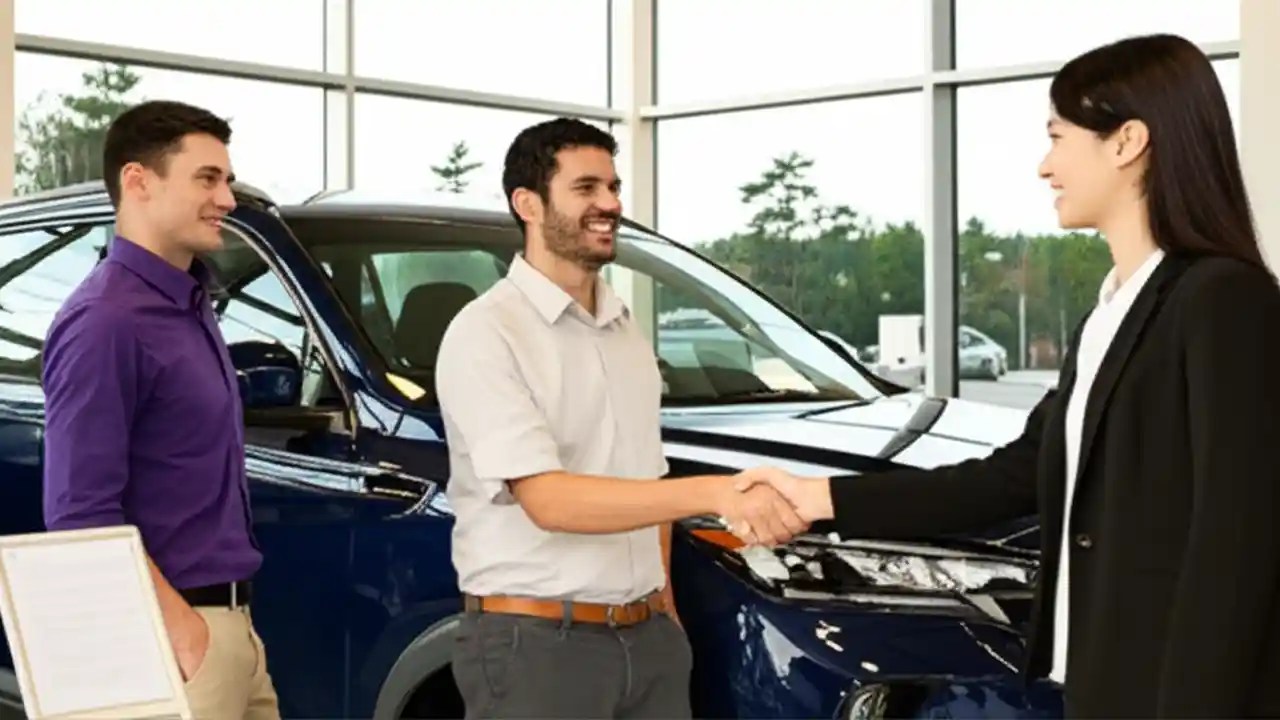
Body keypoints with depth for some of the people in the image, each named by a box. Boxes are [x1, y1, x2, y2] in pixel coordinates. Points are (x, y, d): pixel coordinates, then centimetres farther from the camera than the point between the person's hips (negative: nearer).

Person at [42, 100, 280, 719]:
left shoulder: (188, 305, 13)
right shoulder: (106, 322, -16)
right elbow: (82, 513, -20)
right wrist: (179, 622, -20)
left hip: (230, 624, 9)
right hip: (176, 632, -9)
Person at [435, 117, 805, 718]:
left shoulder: (628, 334, 13)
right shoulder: (486, 333, -12)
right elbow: (547, 499, -22)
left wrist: (664, 616, 12)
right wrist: (717, 493, -29)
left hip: (646, 640, 7)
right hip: (534, 644, -6)